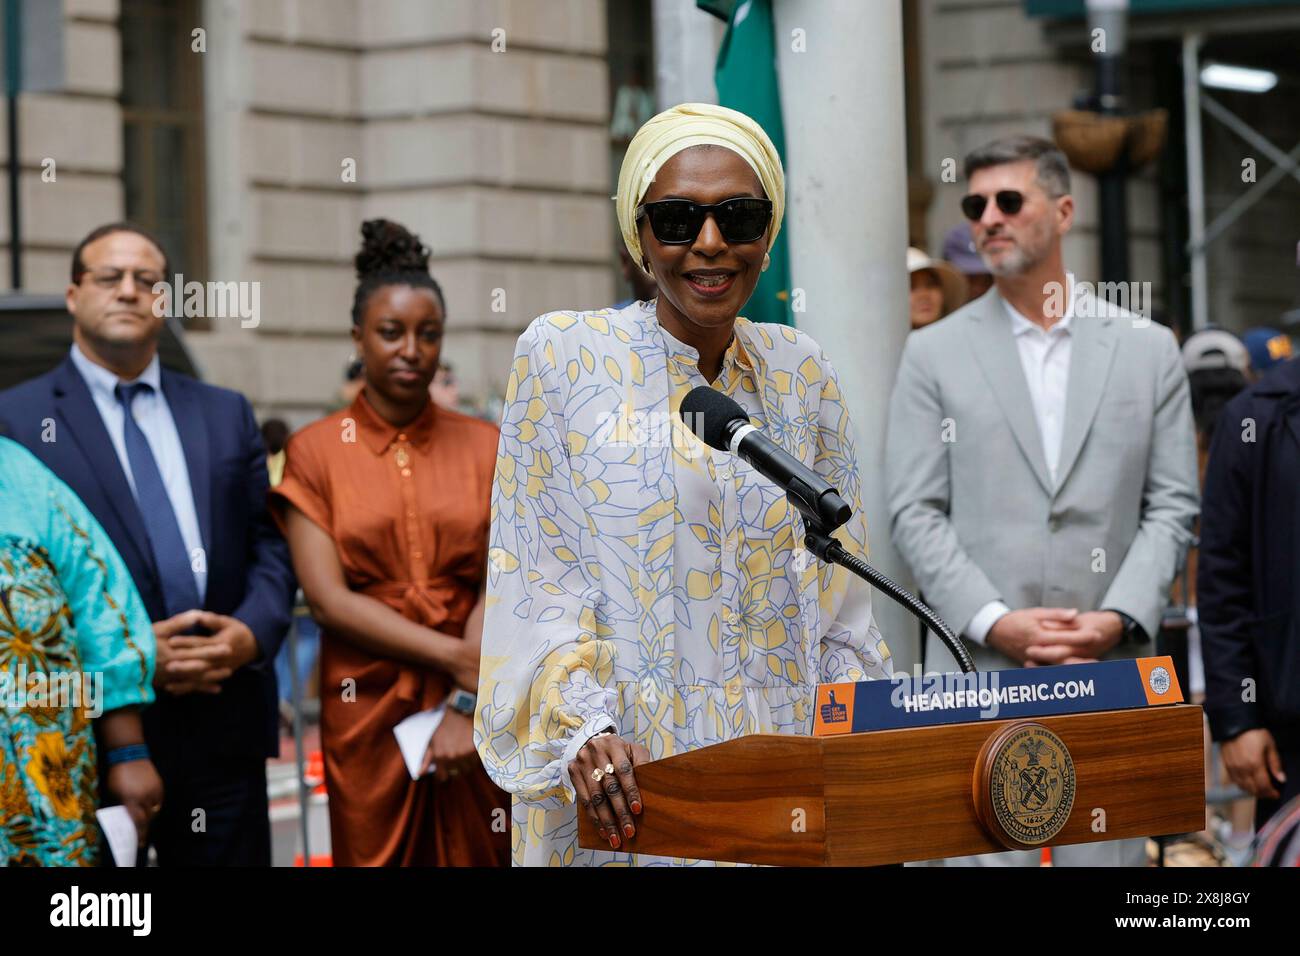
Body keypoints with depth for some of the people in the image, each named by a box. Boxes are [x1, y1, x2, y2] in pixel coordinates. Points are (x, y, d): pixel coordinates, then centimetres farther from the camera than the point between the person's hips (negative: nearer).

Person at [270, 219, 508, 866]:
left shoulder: (483, 447, 6)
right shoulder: (315, 451, 1)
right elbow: (328, 599, -8)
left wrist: (467, 704, -16)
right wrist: (458, 659, -13)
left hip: (477, 711, 1)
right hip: (366, 709, -1)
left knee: (476, 855, 3)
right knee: (377, 855, 5)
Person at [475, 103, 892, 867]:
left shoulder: (801, 374, 8)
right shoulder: (565, 354, -1)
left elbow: (841, 593, 9)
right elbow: (538, 573, -5)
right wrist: (583, 728, -18)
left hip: (780, 768, 3)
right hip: (617, 776, -3)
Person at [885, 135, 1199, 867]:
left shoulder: (1148, 349, 10)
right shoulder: (935, 353, 8)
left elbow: (1173, 505, 7)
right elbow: (916, 512, 2)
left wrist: (1121, 617, -8)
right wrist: (995, 621, -10)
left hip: (1110, 665, 1)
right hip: (980, 668, -1)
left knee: (1109, 852, 2)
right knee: (992, 849, -4)